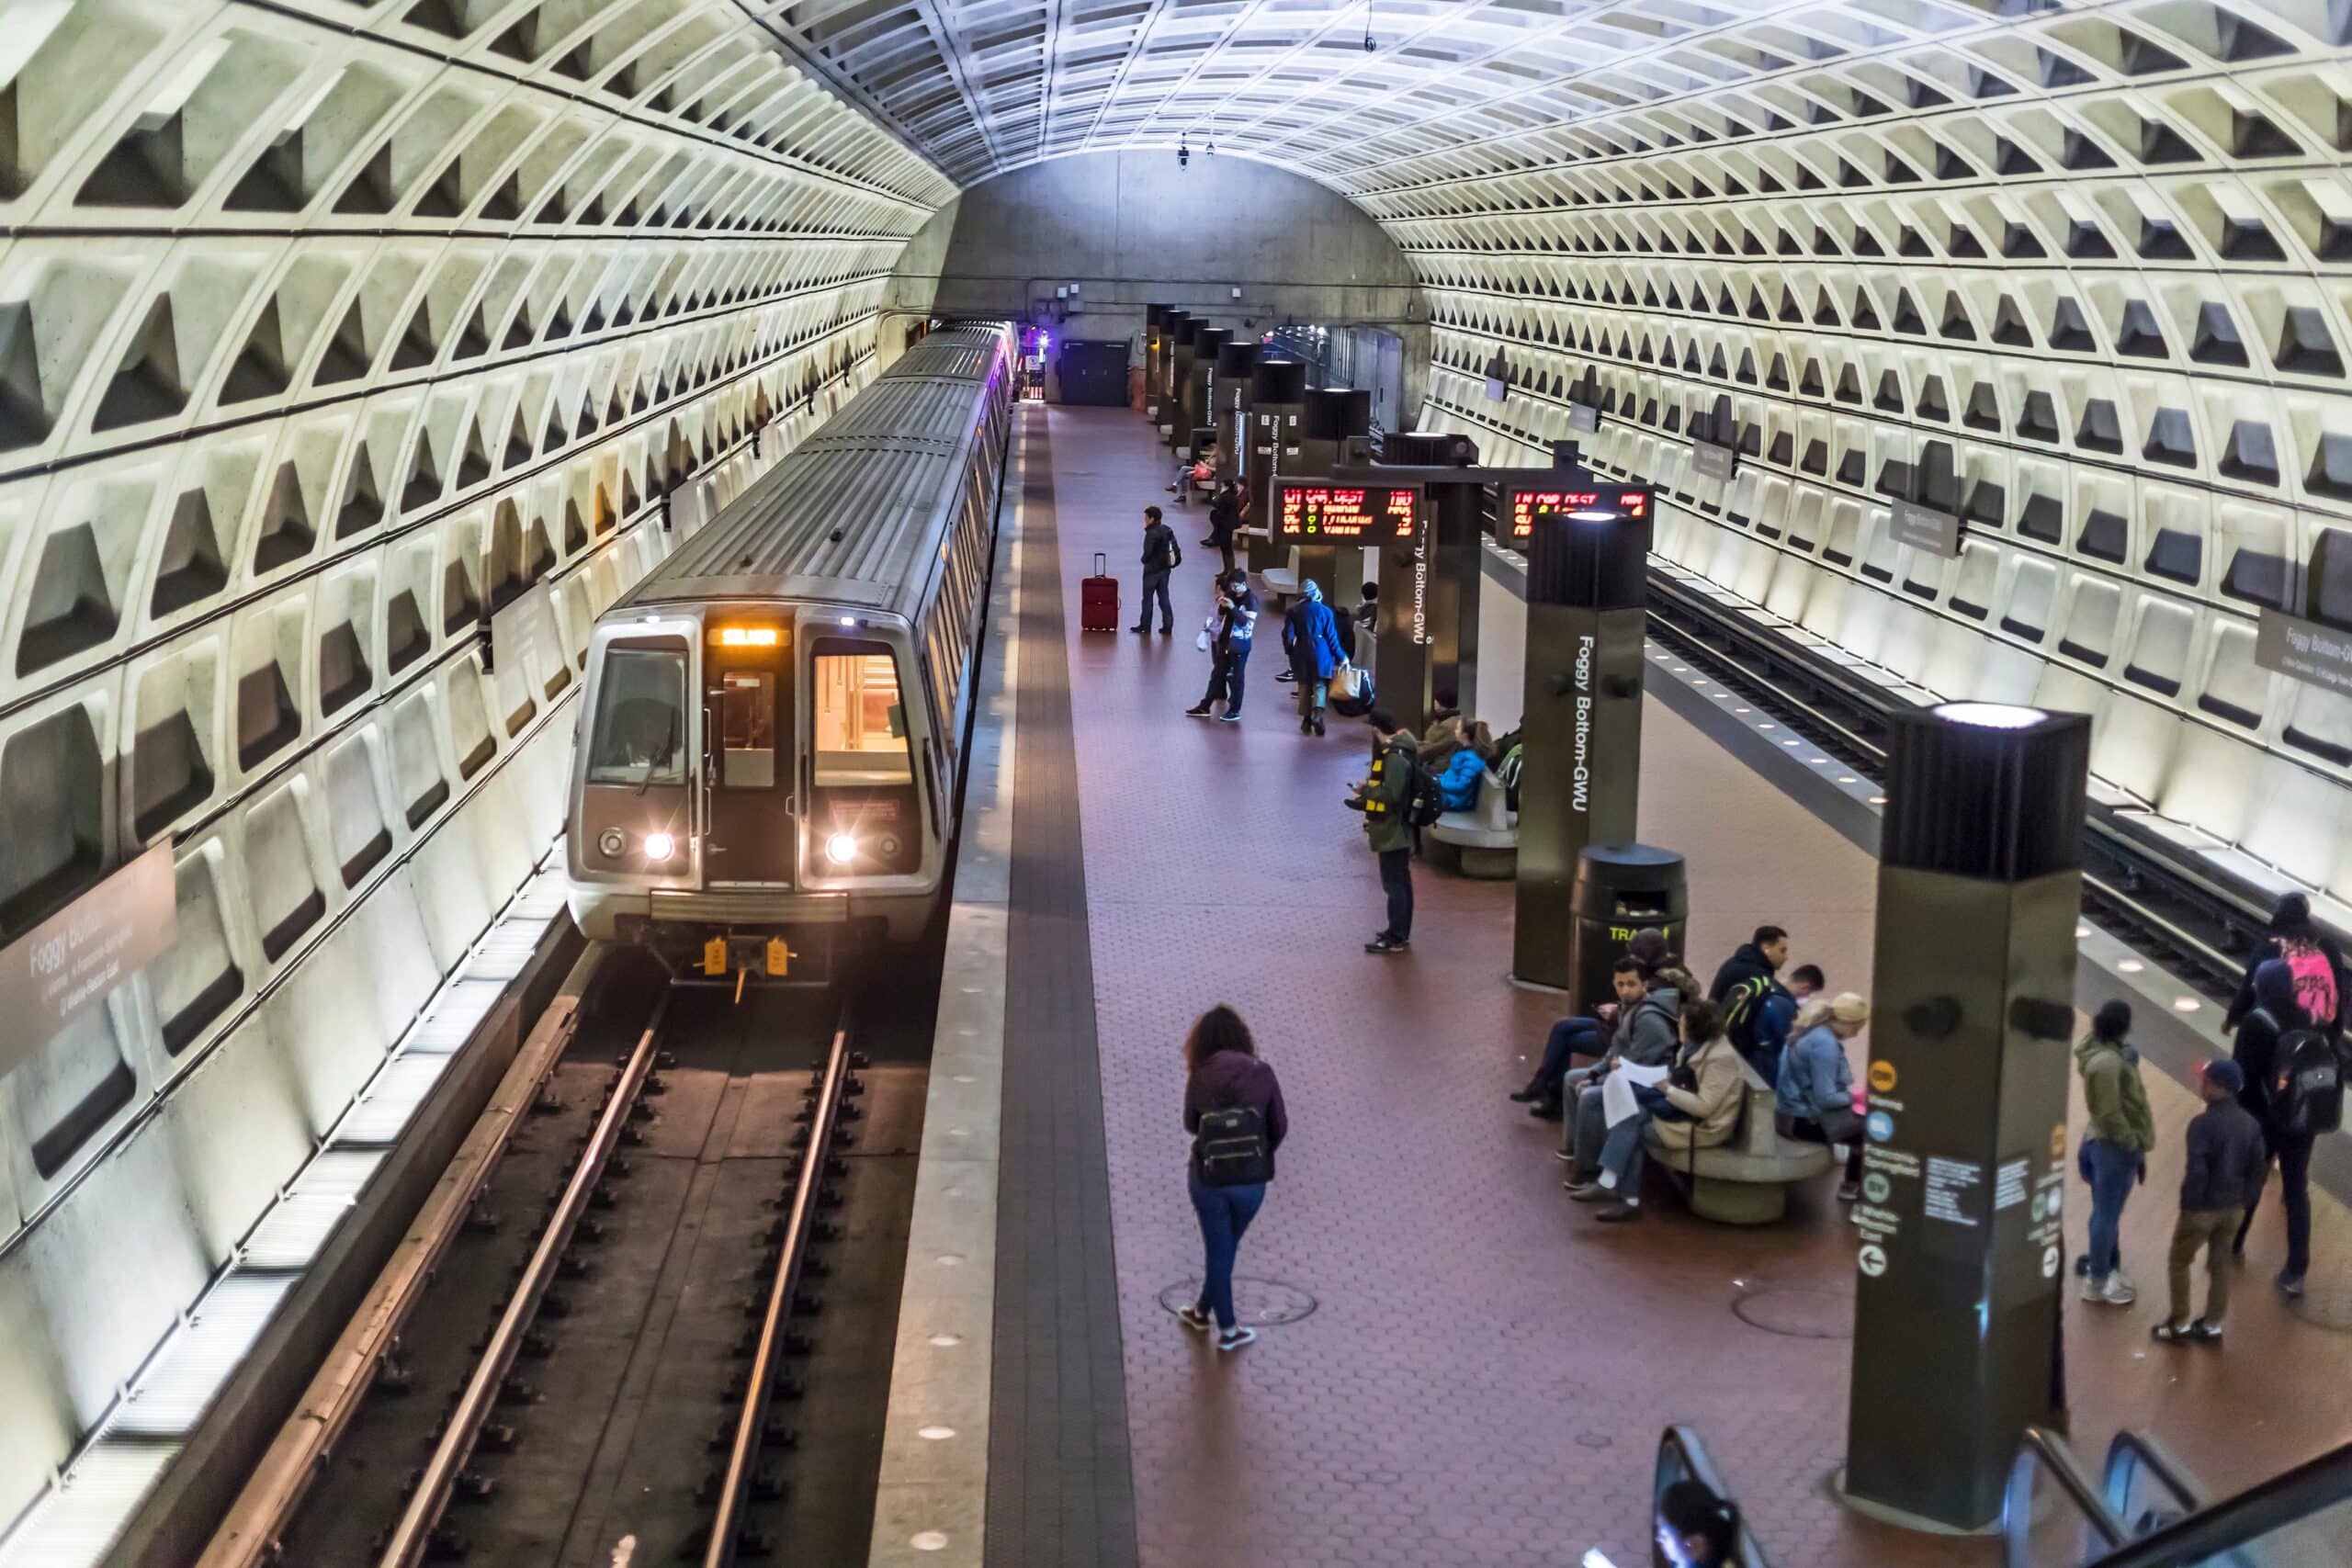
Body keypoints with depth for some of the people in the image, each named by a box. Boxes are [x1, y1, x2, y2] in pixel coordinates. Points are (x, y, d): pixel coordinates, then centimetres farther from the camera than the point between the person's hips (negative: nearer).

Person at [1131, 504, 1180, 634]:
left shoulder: (1152, 533, -21)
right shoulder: (1167, 530, 5)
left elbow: (1148, 552, -23)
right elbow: (1175, 547, 8)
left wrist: (1144, 560, -3)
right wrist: (1175, 560, 11)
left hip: (1152, 570, -8)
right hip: (1165, 569, 8)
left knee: (1147, 598, 5)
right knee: (1164, 598, 10)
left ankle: (1145, 625, 13)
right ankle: (1168, 625, 8)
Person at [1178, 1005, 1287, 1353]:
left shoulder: (1200, 1079, -9)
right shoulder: (1261, 1075, -9)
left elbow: (1191, 1125, 6)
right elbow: (1280, 1127, -1)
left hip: (1208, 1178, 0)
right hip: (1251, 1180, 0)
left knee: (1218, 1250, 14)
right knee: (1226, 1249, 21)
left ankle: (1227, 1328, 22)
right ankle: (1204, 1311, 34)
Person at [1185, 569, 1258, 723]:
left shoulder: (1250, 600, -13)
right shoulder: (1230, 596, 5)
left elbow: (1246, 623, -21)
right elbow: (1221, 618, 11)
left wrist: (1233, 608, -27)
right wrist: (1223, 607, -9)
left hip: (1240, 644, -7)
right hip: (1224, 641, 7)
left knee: (1236, 677, 2)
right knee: (1217, 674, 12)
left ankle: (1235, 711, 11)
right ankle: (1204, 706, 17)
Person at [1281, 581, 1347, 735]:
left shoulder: (1293, 611, -1)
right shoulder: (1325, 611, -3)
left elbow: (1287, 634, -2)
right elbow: (1331, 636, -2)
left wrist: (1290, 651, 14)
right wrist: (1339, 656, 6)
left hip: (1302, 654, 1)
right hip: (1321, 653, -1)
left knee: (1304, 686, 12)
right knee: (1319, 685, 5)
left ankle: (1306, 720, 12)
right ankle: (1317, 713, -19)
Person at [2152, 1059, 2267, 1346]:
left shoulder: (2203, 1123, -23)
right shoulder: (2251, 1123, -1)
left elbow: (2196, 1171, -24)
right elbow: (2258, 1168, 5)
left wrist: (2188, 1203, -11)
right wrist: (2245, 1200, 13)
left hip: (2203, 1207, -6)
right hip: (2233, 1207, 6)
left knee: (2179, 1263, 10)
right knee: (2220, 1265, 17)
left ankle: (2179, 1326, 15)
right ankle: (2212, 1326, 25)